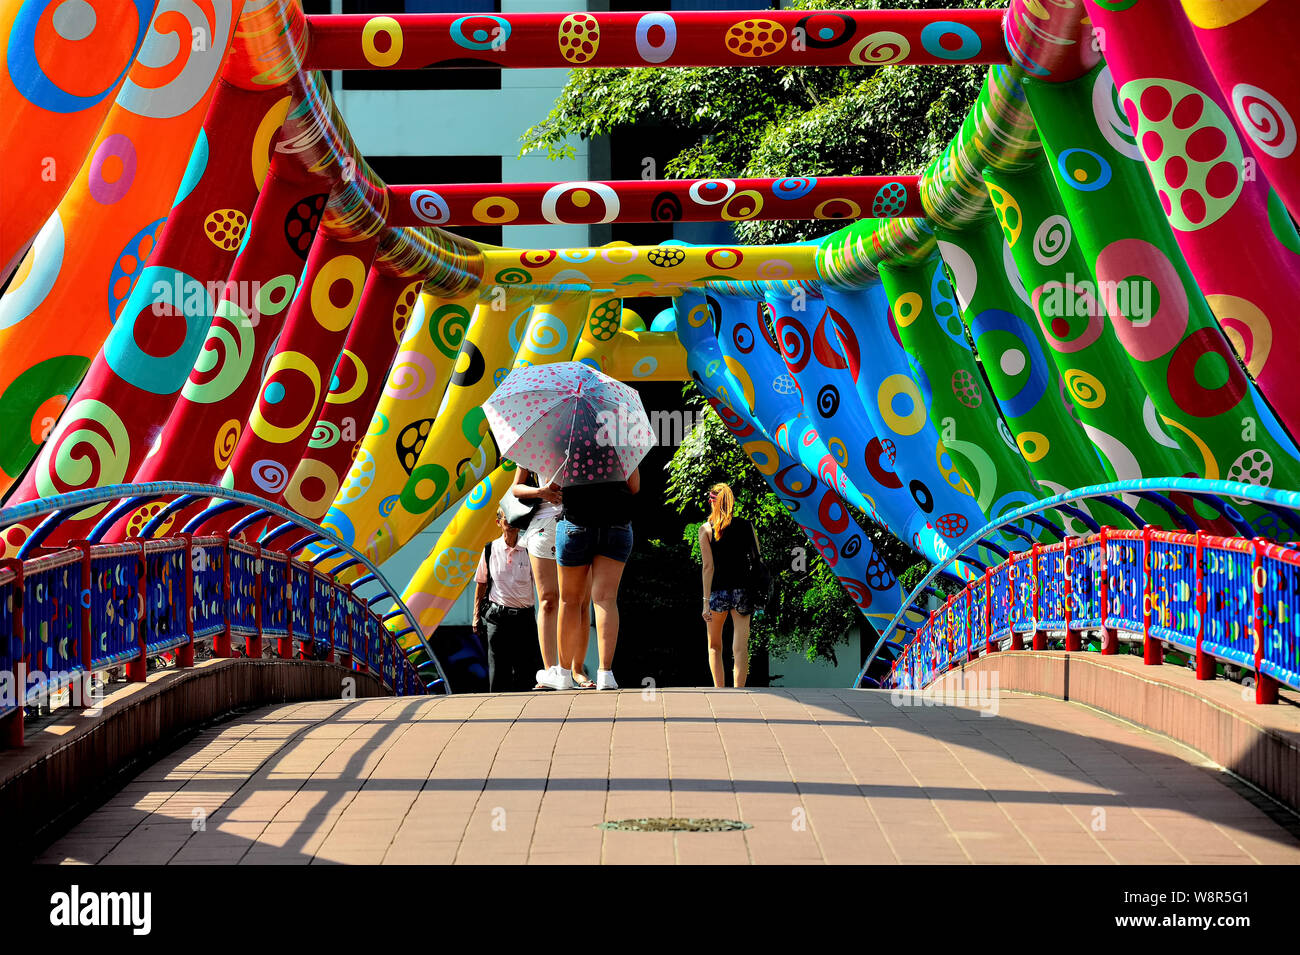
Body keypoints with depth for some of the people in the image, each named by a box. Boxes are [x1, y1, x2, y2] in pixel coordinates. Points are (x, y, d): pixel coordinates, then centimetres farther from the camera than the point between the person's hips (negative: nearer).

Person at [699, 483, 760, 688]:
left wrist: (706, 600, -8)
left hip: (718, 592, -1)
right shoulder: (746, 526, 5)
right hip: (742, 591, 1)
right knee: (741, 648, 0)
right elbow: (757, 559, 6)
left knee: (714, 646, 16)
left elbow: (708, 566, -8)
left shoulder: (706, 529, -2)